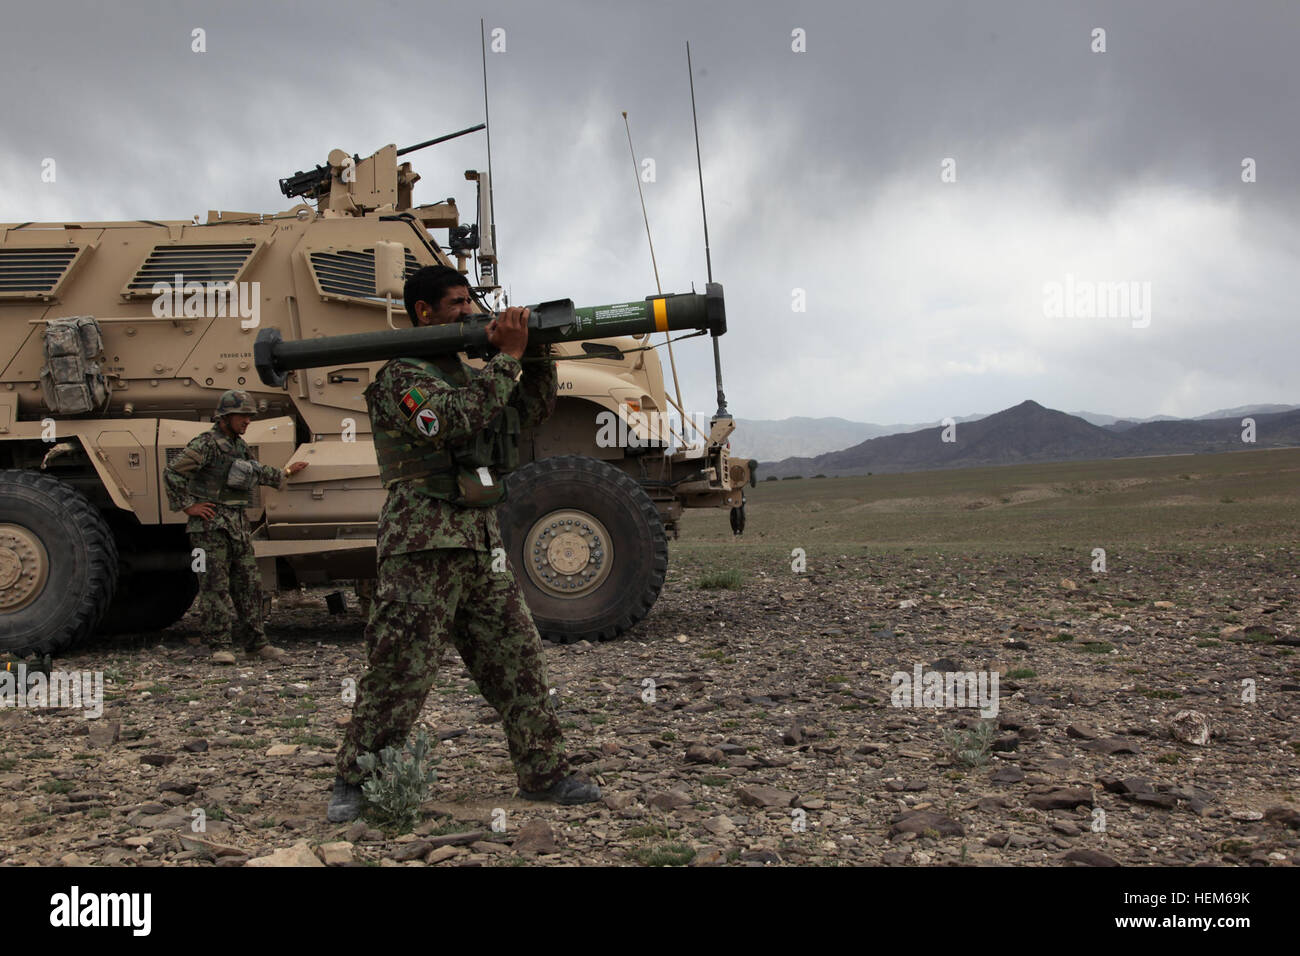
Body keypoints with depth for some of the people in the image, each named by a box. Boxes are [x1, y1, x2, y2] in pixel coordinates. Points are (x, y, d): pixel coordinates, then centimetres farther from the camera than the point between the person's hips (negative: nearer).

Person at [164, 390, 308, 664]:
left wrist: (284, 474, 42)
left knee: (248, 584, 9)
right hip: (211, 524, -8)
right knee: (216, 587, -5)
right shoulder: (206, 444, -12)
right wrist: (188, 506, -18)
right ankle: (219, 646, -1)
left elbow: (255, 471, 34)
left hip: (238, 523, 8)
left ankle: (255, 642, 17)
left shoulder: (238, 445, 15)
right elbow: (173, 472, -20)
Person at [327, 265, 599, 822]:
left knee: (519, 659, 8)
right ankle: (354, 782, 10)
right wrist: (507, 356, -17)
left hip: (482, 547, 8)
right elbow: (452, 420, -23)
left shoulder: (469, 374, 20)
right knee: (398, 671, -5)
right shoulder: (401, 375, -6)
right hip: (423, 548, -8)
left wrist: (538, 354, 4)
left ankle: (543, 773, 17)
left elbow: (533, 412, 20)